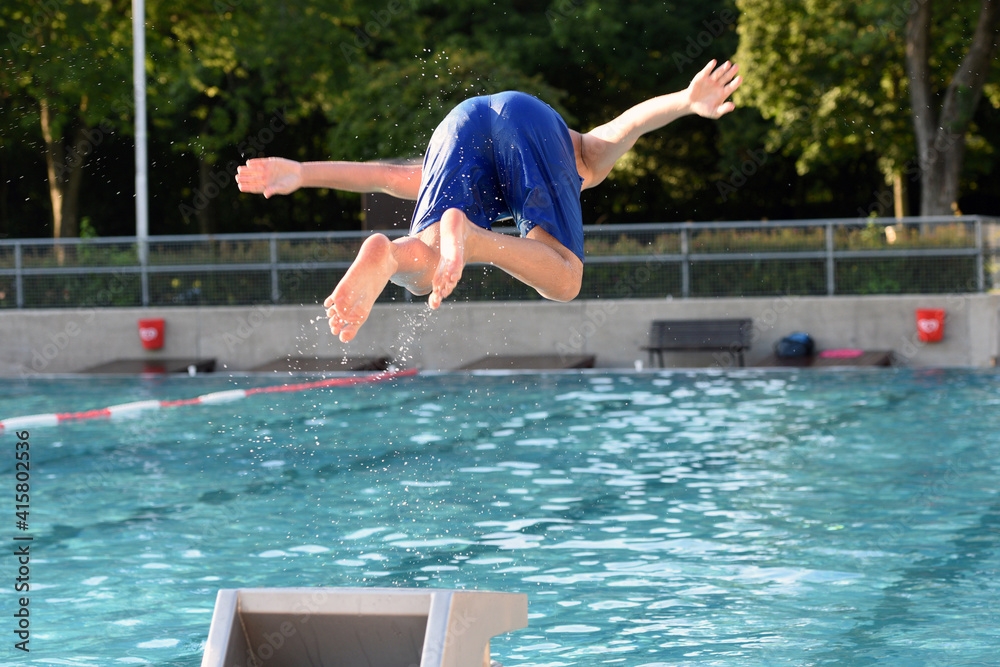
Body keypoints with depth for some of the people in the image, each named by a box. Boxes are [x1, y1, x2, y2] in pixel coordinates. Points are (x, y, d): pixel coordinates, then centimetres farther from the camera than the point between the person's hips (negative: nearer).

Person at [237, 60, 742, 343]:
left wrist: (299, 173, 24)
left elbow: (387, 176, 32)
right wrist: (688, 103, 0)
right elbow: (634, 119, 20)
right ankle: (468, 234, -30)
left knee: (421, 276, 0)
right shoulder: (588, 156, 42)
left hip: (461, 125, 3)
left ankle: (385, 254, -36)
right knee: (562, 282, -2)